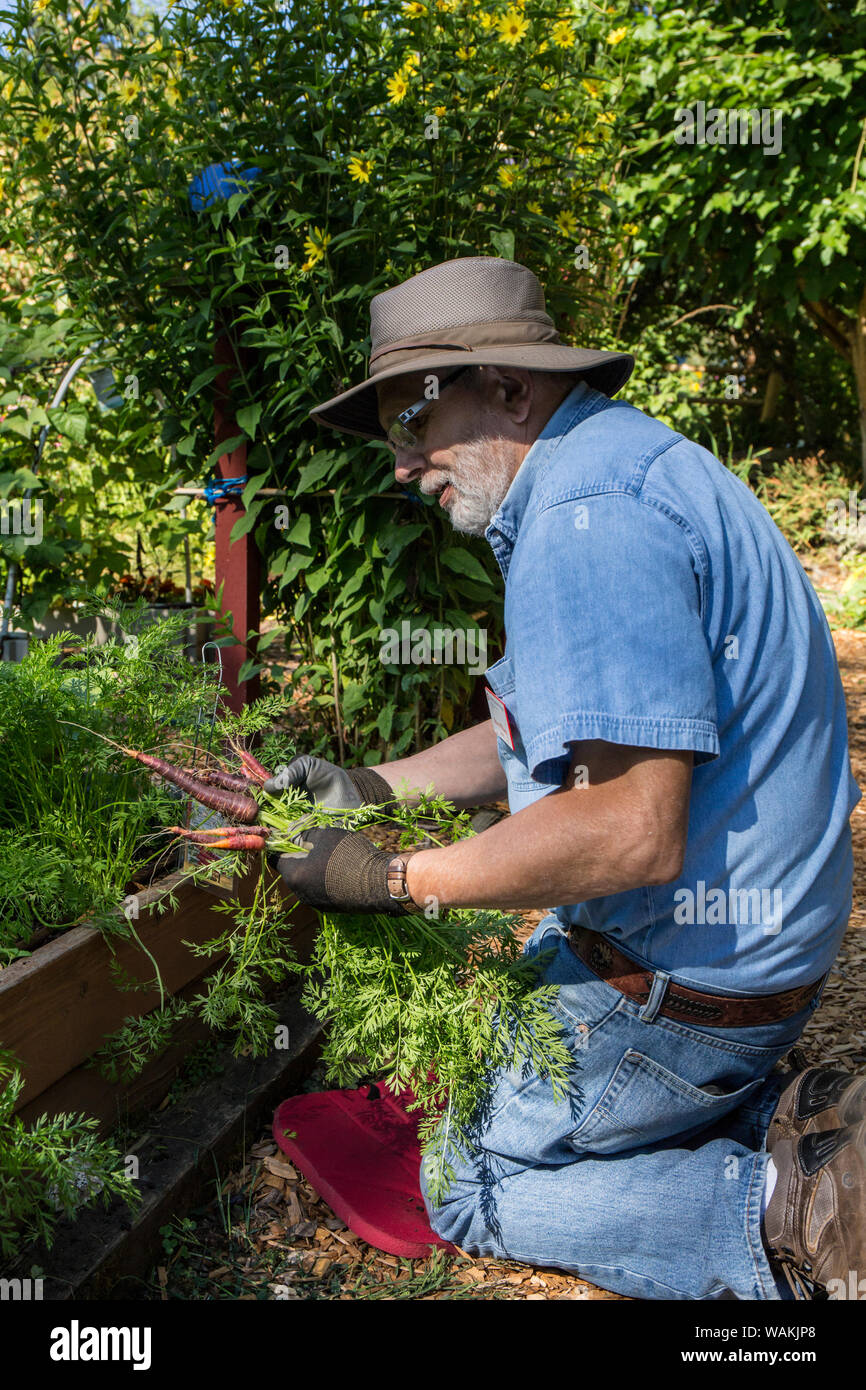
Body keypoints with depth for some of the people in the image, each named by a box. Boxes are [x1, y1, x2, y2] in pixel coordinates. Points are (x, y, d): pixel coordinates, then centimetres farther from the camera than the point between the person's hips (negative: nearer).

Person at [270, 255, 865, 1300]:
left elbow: (631, 831, -32)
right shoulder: (616, 466, 10)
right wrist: (375, 788, 9)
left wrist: (396, 882, -20)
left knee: (446, 1184, 4)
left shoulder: (589, 513, -25)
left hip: (678, 978, -10)